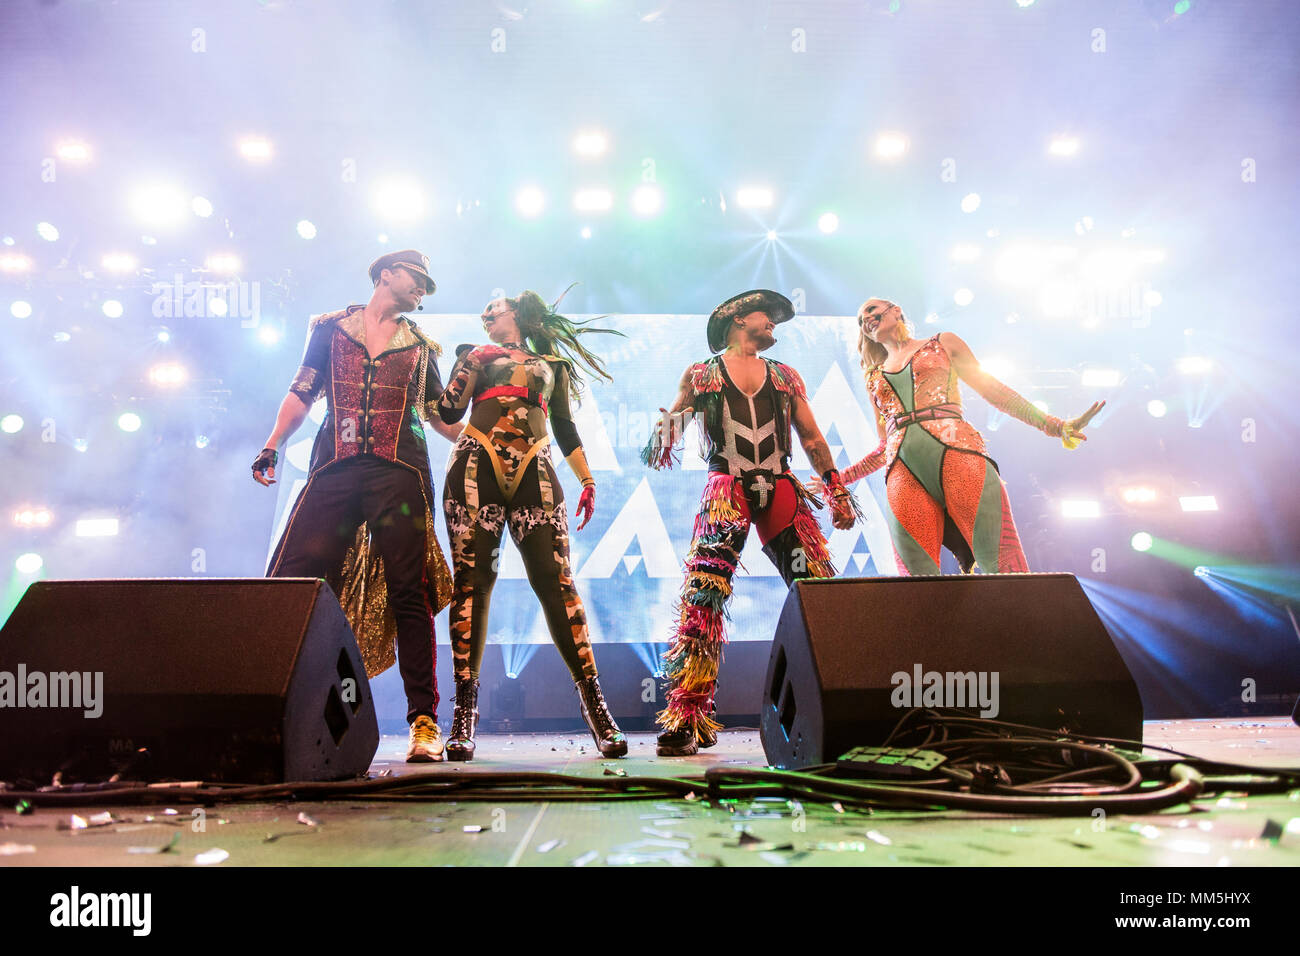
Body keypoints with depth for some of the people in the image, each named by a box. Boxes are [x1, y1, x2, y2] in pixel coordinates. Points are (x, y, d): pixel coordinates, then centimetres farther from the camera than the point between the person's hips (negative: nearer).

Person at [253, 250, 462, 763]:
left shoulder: (421, 345, 21)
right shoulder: (331, 327, 19)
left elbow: (440, 413, 23)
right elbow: (302, 392, 14)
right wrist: (273, 444, 4)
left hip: (399, 474, 0)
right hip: (335, 469, 0)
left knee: (408, 593, -7)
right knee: (292, 580, -10)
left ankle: (423, 721, -5)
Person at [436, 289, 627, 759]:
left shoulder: (551, 363, 25)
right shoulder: (476, 355, 23)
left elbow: (565, 428, 23)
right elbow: (448, 412, 12)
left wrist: (587, 480, 15)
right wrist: (472, 365, 3)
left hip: (534, 473, 0)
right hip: (477, 468, 0)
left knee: (555, 581, -11)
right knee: (472, 581, -7)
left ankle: (593, 701, -9)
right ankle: (464, 714, -5)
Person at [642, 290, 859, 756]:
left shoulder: (786, 376, 22)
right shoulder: (699, 374, 16)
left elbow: (812, 438, 22)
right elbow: (671, 421, 10)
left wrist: (838, 490, 14)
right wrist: (663, 435, -15)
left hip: (781, 491, 3)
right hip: (726, 490, -3)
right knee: (703, 597, -16)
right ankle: (684, 722, -14)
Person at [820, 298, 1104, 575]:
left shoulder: (942, 343, 22)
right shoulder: (874, 378, 28)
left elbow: (994, 390, 17)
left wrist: (1057, 426, 9)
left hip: (957, 452, -2)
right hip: (903, 474, 2)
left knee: (1002, 567, -16)